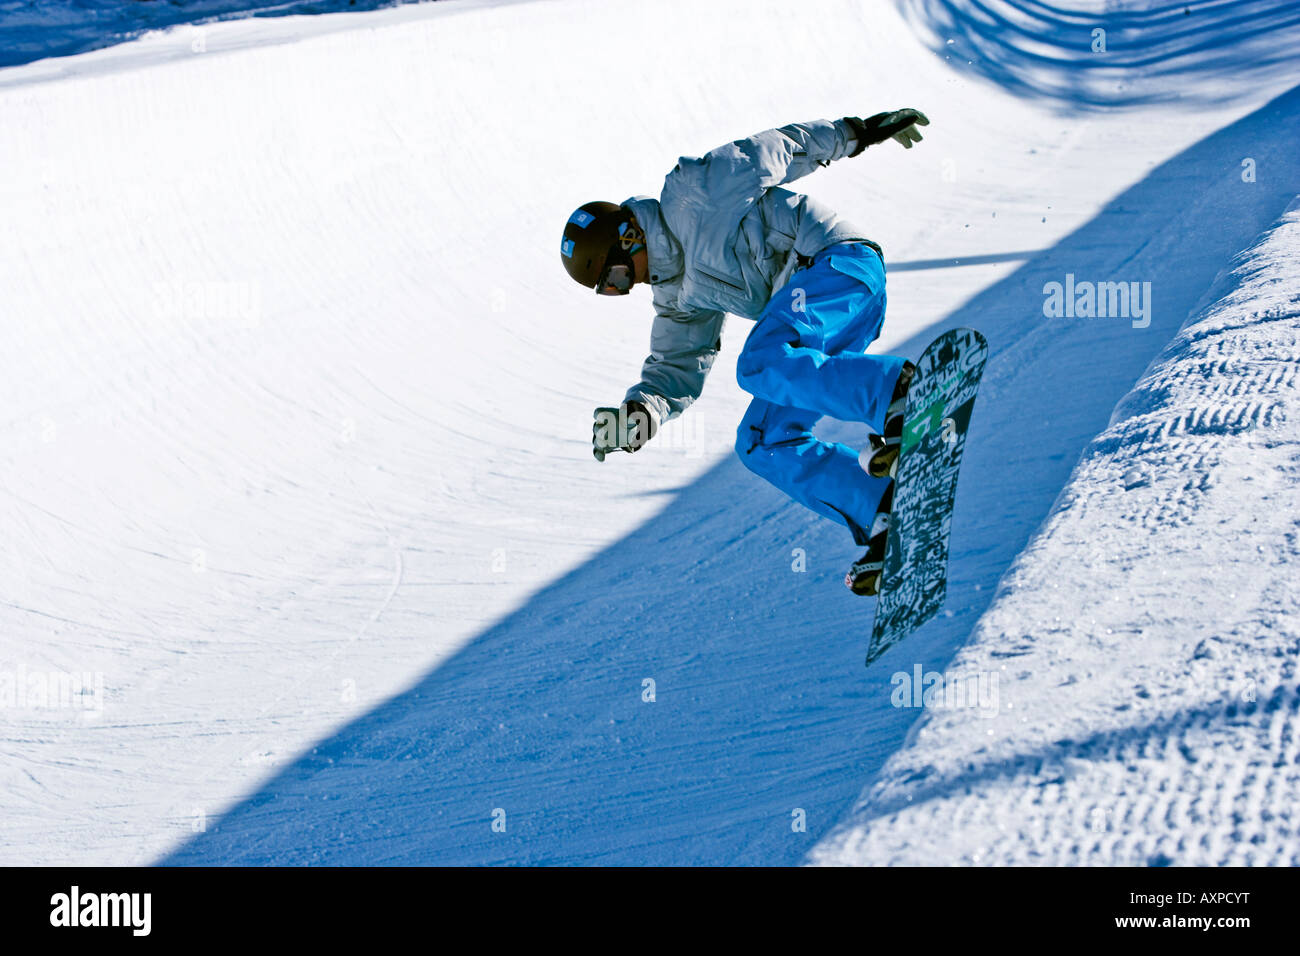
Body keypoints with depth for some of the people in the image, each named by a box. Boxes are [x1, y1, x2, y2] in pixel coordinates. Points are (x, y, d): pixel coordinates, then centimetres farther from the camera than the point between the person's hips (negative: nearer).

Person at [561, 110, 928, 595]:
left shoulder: (690, 191, -2)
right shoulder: (682, 301, 19)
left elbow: (775, 150, 3)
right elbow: (676, 370, 16)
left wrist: (857, 131, 6)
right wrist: (642, 409, -5)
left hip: (837, 257, -9)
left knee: (759, 365, -31)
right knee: (762, 445, -2)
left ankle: (900, 389, -39)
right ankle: (885, 516, -12)